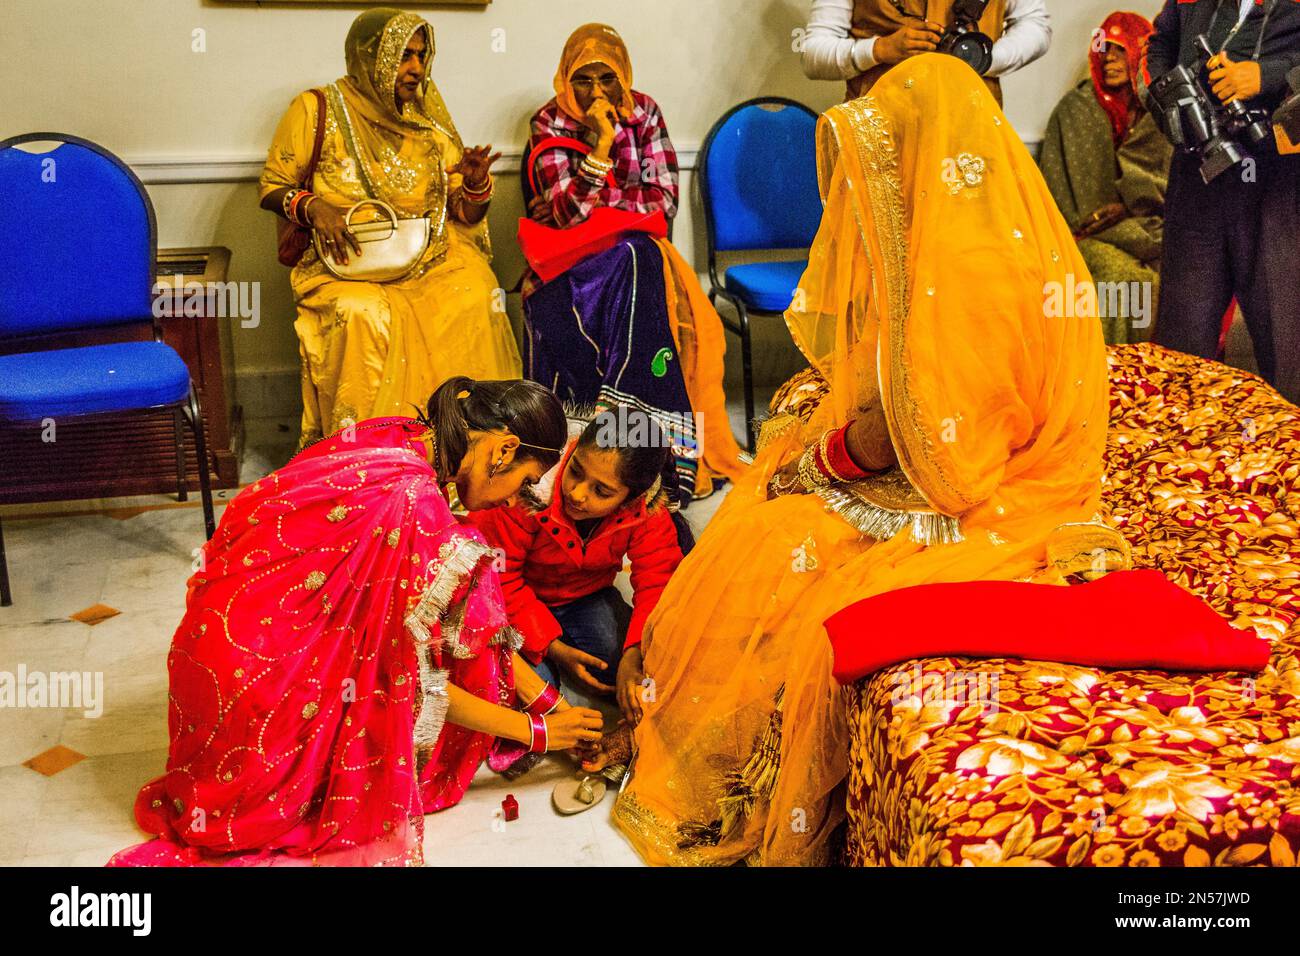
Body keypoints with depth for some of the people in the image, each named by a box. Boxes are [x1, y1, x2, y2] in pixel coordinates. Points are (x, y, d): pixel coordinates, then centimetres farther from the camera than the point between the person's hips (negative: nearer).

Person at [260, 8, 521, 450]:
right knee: (366, 314, -35)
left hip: (427, 258, 3)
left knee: (477, 295, -28)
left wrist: (476, 184, -11)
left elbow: (465, 215, 11)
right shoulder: (318, 111, 0)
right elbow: (271, 188, 5)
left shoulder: (427, 116, 11)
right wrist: (313, 207, -16)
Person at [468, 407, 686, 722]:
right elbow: (498, 577, -26)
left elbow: (656, 581, -24)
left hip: (585, 595, 3)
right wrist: (552, 646, -28)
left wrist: (634, 654, -42)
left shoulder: (649, 512, -24)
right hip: (521, 595, -3)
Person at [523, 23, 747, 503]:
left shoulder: (643, 112, 3)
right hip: (566, 257, -1)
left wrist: (598, 202, -9)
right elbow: (568, 214, -16)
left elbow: (664, 200, -2)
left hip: (631, 248, 2)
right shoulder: (550, 123, -3)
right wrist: (601, 146, -25)